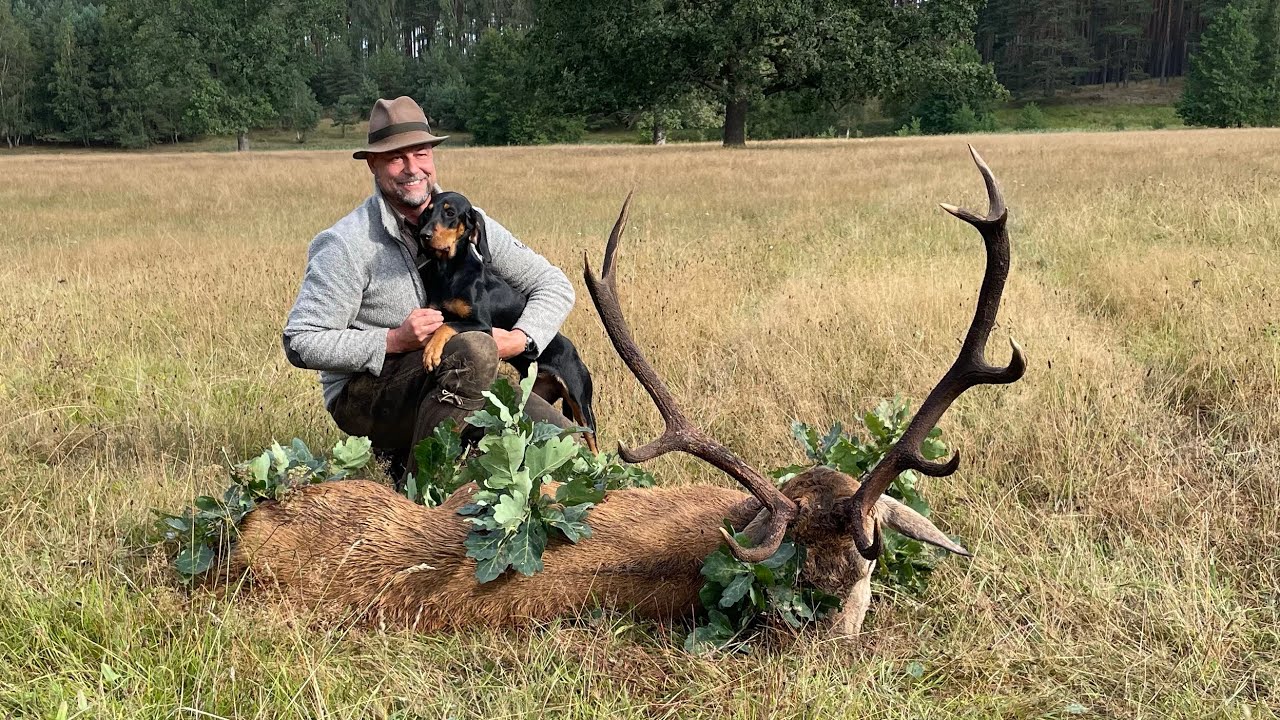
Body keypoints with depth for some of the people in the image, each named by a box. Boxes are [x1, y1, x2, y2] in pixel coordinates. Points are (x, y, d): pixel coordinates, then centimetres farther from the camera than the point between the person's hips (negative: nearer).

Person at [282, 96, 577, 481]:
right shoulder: (347, 244, -13)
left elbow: (553, 284, 7)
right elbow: (300, 344, -15)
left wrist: (520, 339, -12)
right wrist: (395, 341, -23)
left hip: (459, 385, 7)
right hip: (366, 395, -6)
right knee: (474, 350, -33)